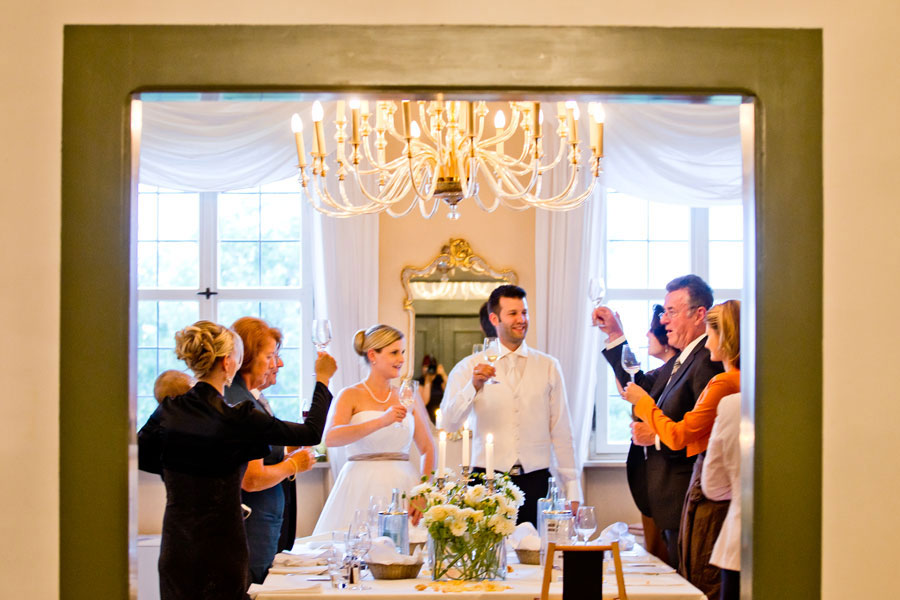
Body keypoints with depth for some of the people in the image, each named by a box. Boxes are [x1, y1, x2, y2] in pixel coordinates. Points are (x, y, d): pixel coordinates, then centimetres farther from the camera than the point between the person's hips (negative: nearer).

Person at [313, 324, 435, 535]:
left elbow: (428, 449, 11)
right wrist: (381, 421, -26)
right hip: (362, 489, -3)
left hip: (403, 485, 3)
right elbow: (330, 438, -16)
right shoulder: (350, 396, 1)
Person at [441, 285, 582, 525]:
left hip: (535, 479, 1)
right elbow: (449, 422, -8)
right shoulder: (469, 368, 4)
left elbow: (561, 431, 8)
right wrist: (474, 386, -24)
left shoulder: (548, 366, 10)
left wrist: (572, 490, 4)